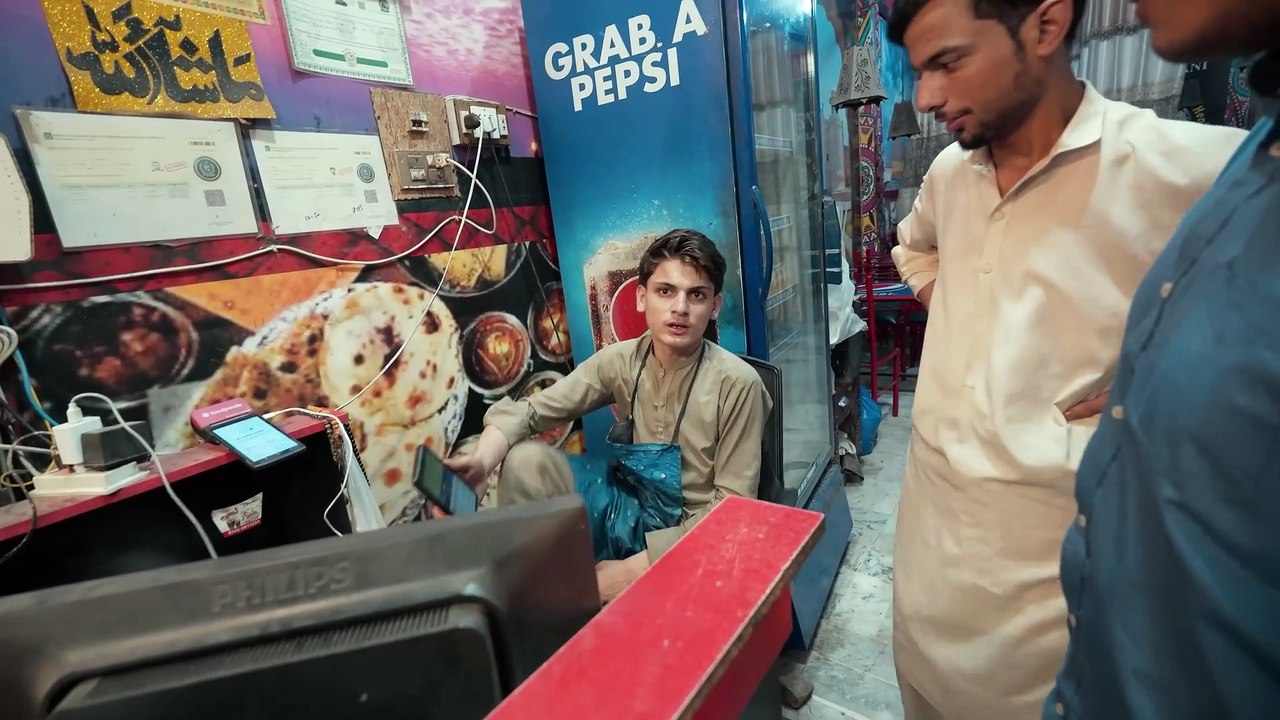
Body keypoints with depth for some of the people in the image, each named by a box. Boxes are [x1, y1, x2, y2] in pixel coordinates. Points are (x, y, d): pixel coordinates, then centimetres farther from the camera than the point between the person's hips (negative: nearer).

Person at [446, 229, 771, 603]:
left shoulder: (736, 383, -20)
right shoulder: (621, 361, -9)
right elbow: (527, 410, -8)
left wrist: (639, 566, -23)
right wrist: (482, 461, -30)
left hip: (690, 529, -3)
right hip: (628, 504, 4)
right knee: (526, 460, -16)